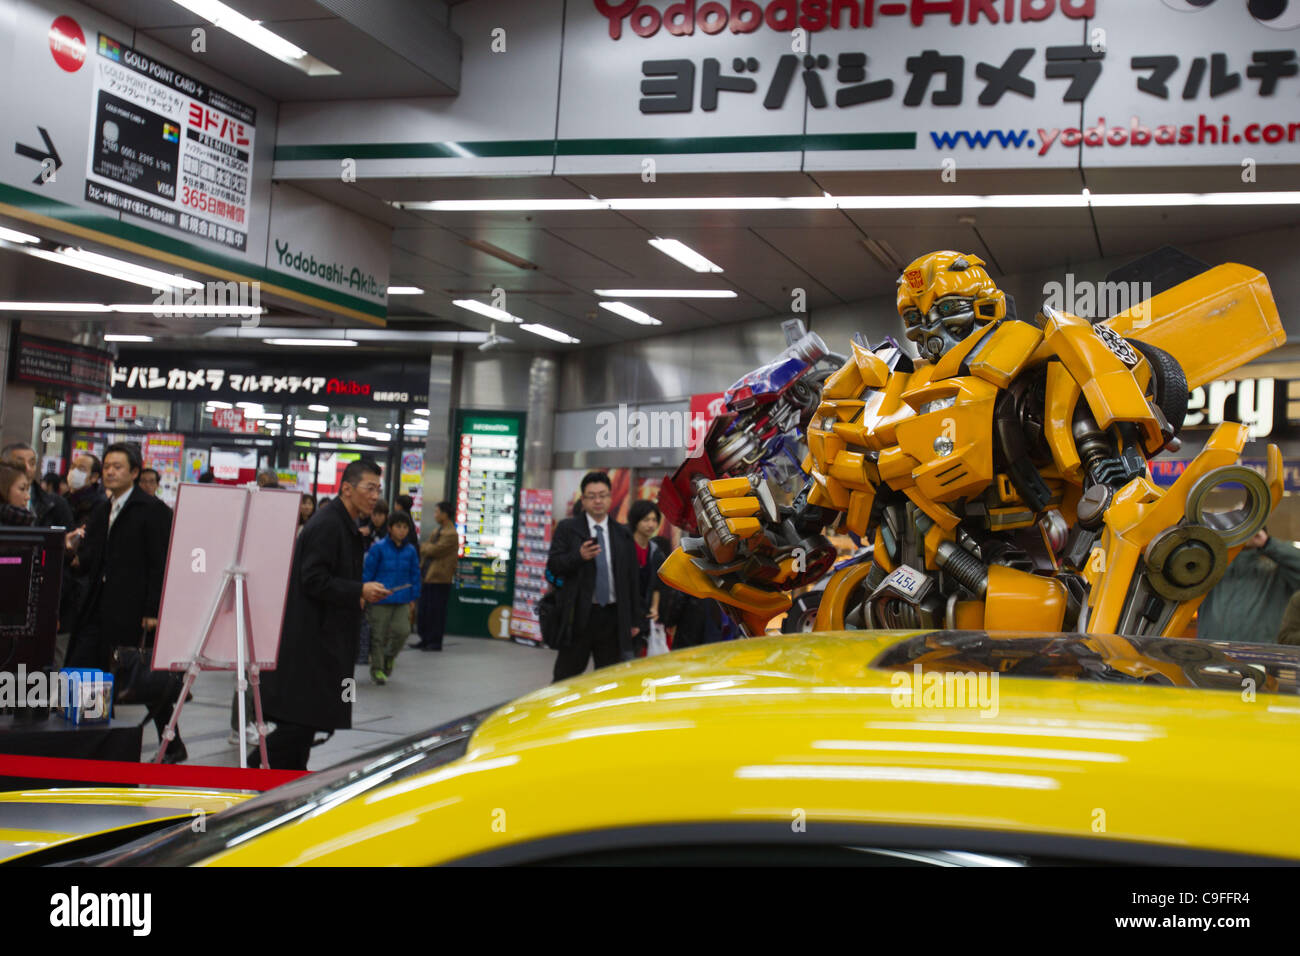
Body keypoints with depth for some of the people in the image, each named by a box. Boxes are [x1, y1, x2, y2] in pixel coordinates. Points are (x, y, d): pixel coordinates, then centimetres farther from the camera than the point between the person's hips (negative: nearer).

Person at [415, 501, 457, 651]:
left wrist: (424, 547, -2)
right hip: (429, 575, 10)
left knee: (436, 610, -4)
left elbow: (434, 550, -20)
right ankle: (425, 640, 22)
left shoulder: (451, 534, -17)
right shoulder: (438, 529, 15)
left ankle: (435, 642, 3)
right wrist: (426, 548, -4)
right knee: (424, 609, 13)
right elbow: (428, 548, 17)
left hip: (439, 578, -10)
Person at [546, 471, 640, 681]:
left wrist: (634, 620, 9)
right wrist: (579, 556, -22)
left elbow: (632, 579, 12)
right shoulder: (567, 528, 3)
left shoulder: (623, 534, 11)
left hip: (613, 617, 2)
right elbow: (553, 565, -4)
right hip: (578, 615, -2)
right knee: (566, 676, 4)